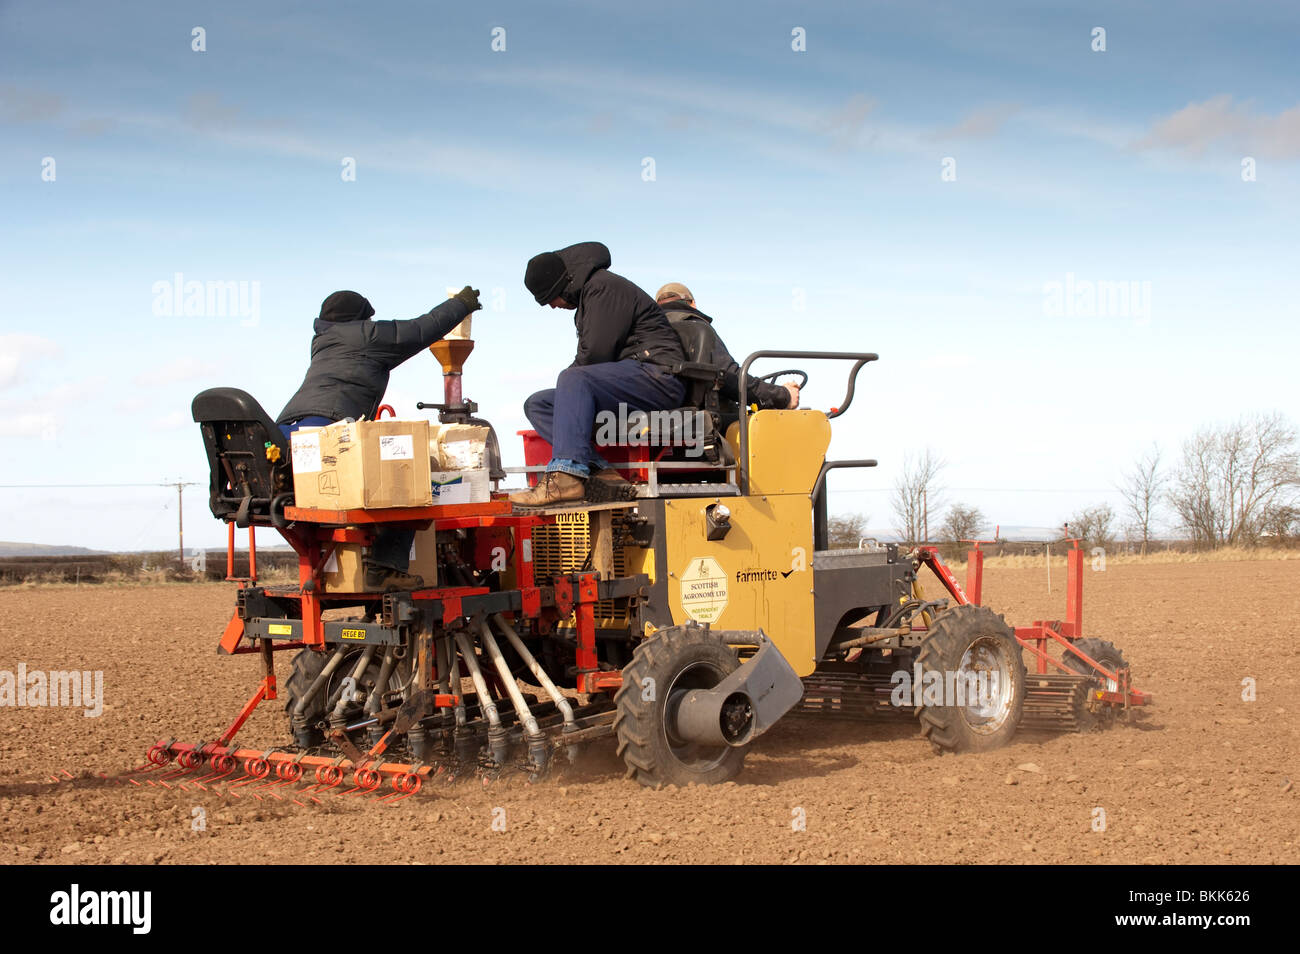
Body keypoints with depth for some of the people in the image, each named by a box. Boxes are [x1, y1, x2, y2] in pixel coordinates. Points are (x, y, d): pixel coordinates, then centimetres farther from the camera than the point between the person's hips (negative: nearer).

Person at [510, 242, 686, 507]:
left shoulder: (604, 286, -9)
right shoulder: (588, 292, 23)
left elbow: (598, 351, -18)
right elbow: (592, 358, 27)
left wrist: (570, 381, 0)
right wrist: (570, 384, 9)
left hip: (658, 377, -11)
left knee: (574, 380, -33)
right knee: (537, 405, 2)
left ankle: (566, 476, -44)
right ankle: (599, 471, -20)